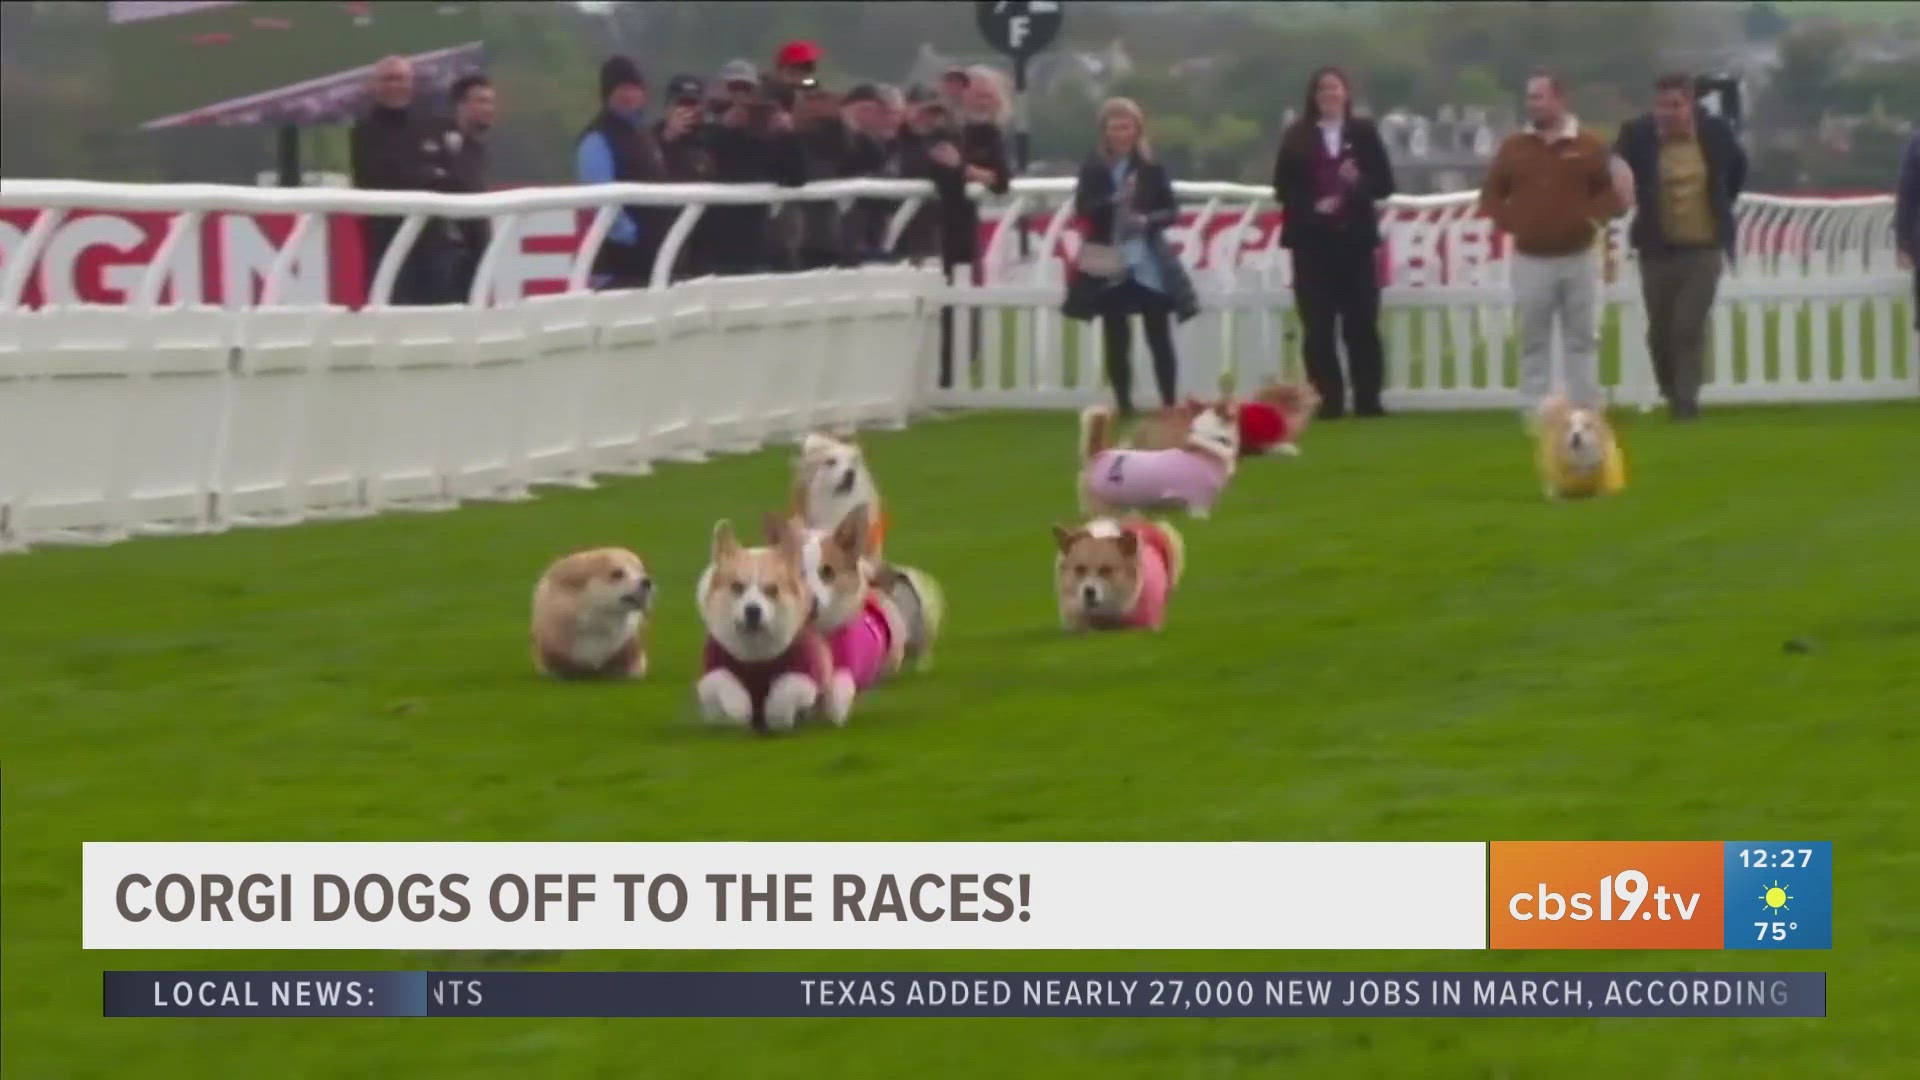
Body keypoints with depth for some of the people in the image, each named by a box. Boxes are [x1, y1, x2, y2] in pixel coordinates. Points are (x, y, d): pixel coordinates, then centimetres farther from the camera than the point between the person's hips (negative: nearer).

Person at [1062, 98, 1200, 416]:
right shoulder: (1093, 170, 0)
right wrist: (1114, 201, -25)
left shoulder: (1151, 169, 1)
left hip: (1149, 262, 0)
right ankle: (1123, 405, 12)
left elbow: (1171, 210, 1)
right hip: (1108, 263, 0)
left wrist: (1147, 219, -19)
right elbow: (1082, 209, -10)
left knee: (1159, 336, 0)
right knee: (1116, 339, 5)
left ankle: (1170, 404, 3)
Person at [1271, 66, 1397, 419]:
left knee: (1362, 323, -1)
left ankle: (1367, 400, 3)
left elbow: (1385, 184, 4)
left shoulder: (1364, 132, 6)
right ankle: (1328, 401, 2)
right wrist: (1313, 206, -15)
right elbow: (1283, 188, 1)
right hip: (1312, 241, 0)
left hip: (1356, 238, 0)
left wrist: (1359, 181, -16)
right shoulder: (1297, 137, 5)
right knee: (1318, 325, -2)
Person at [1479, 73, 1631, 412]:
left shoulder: (1589, 146, 0)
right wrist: (1510, 222, -5)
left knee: (1583, 338, 3)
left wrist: (1590, 217, -12)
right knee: (1533, 340, 2)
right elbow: (1491, 194, 8)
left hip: (1578, 257, -1)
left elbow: (1612, 191, 4)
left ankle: (1586, 410, 7)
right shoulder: (1513, 147, 4)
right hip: (1531, 260, 1)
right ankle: (1533, 410, 5)